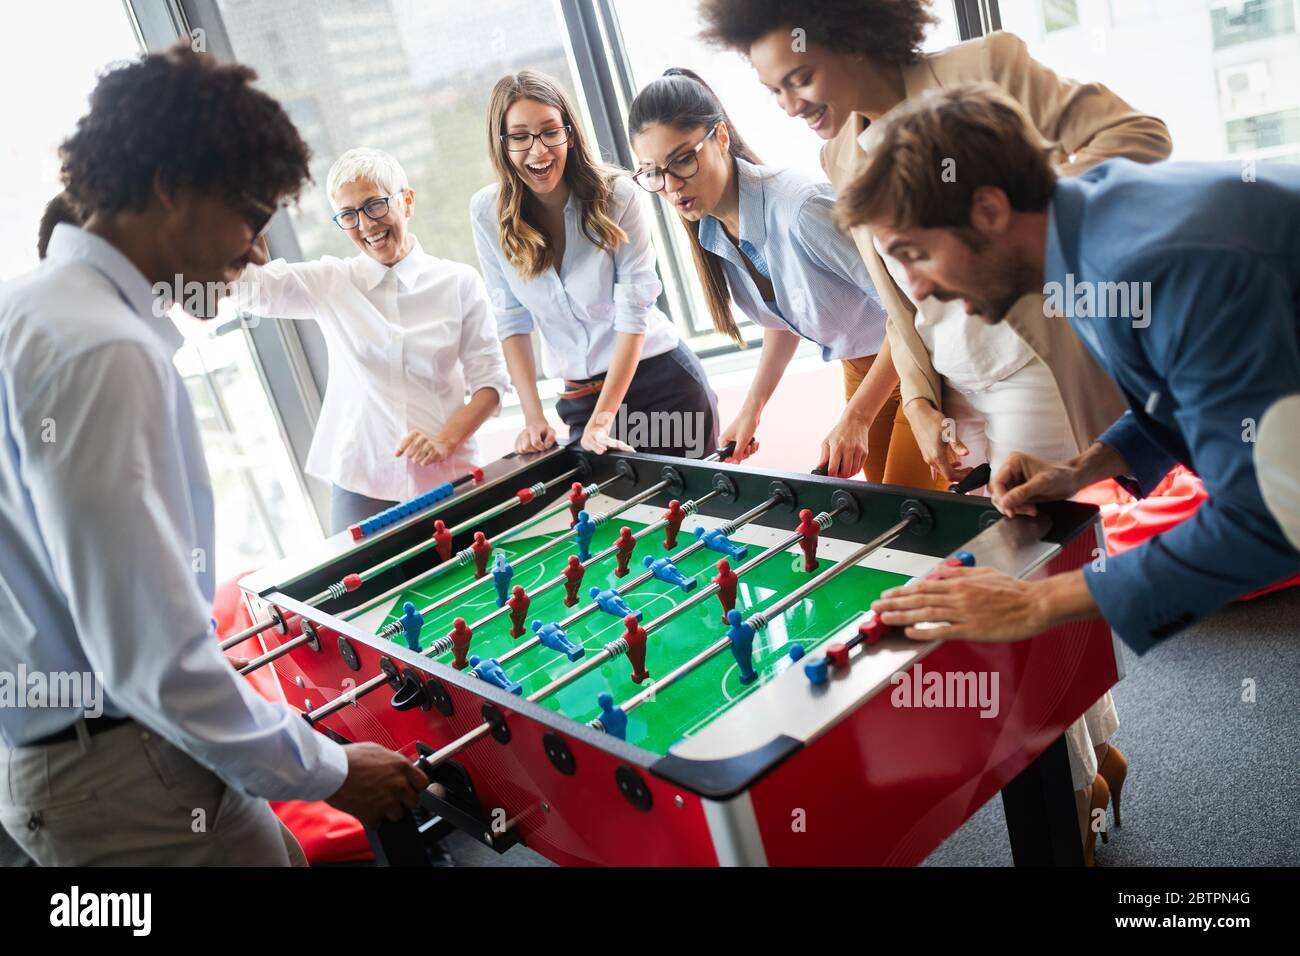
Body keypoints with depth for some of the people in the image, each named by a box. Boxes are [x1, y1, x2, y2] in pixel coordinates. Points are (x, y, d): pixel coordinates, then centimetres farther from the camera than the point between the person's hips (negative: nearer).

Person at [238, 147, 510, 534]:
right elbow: (245, 282, -8)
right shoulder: (329, 283, 5)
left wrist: (446, 440, -14)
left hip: (449, 480, 0)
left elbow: (490, 382, 1)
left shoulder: (459, 283, 2)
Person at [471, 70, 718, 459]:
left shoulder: (616, 194, -14)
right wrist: (533, 416, -9)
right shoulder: (488, 212, -7)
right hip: (579, 396, 2)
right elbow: (512, 319, -2)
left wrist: (602, 419, -21)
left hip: (663, 379, -2)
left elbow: (634, 311, -16)